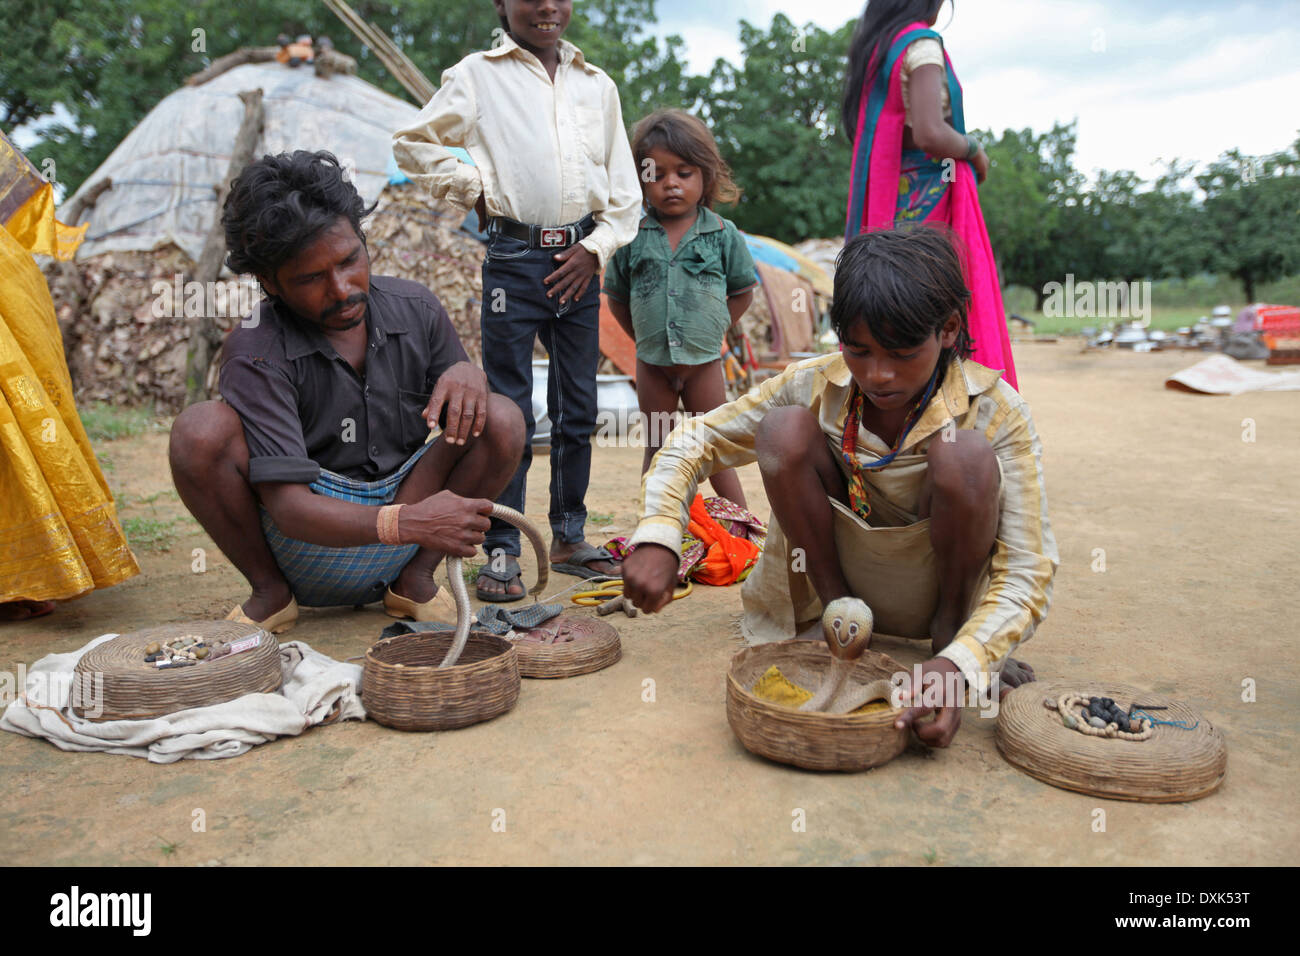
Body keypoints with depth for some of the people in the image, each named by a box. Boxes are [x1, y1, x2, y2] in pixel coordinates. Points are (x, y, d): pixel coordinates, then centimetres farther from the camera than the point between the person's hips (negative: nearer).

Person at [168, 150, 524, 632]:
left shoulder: (415, 309, -3)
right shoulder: (256, 353, -16)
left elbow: (463, 423, 7)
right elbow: (289, 507, -24)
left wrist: (467, 375, -18)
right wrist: (407, 523, -41)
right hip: (302, 548, -2)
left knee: (502, 420, -17)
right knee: (200, 431, -26)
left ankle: (416, 579, -4)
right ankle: (269, 592, -4)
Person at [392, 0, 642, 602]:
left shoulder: (598, 85, 16)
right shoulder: (478, 76, 7)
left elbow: (626, 193, 14)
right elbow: (412, 143, 11)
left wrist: (594, 248, 0)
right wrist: (476, 191, 3)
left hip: (579, 260, 4)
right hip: (515, 255, -4)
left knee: (578, 410, 8)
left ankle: (568, 538, 20)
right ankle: (501, 551, 2)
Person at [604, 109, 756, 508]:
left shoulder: (723, 234, -4)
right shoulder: (633, 237, -3)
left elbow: (742, 292, 6)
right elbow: (617, 297, 7)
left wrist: (714, 330, 0)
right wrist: (644, 337, 2)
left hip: (704, 362, -1)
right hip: (652, 364, 1)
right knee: (657, 450, 13)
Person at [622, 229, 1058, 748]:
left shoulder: (994, 408, -20)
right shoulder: (815, 386, -14)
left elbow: (1028, 574, -23)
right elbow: (692, 442, -7)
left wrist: (959, 663, -40)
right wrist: (656, 539, -25)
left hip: (940, 592, -1)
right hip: (843, 579, 2)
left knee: (965, 453, -32)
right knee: (784, 426, -22)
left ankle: (949, 633, -6)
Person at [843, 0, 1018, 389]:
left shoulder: (872, 48, 16)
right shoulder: (922, 43, -9)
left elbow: (860, 130, 21)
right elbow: (929, 133, -22)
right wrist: (974, 150, -3)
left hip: (881, 198, 9)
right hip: (929, 194, -9)